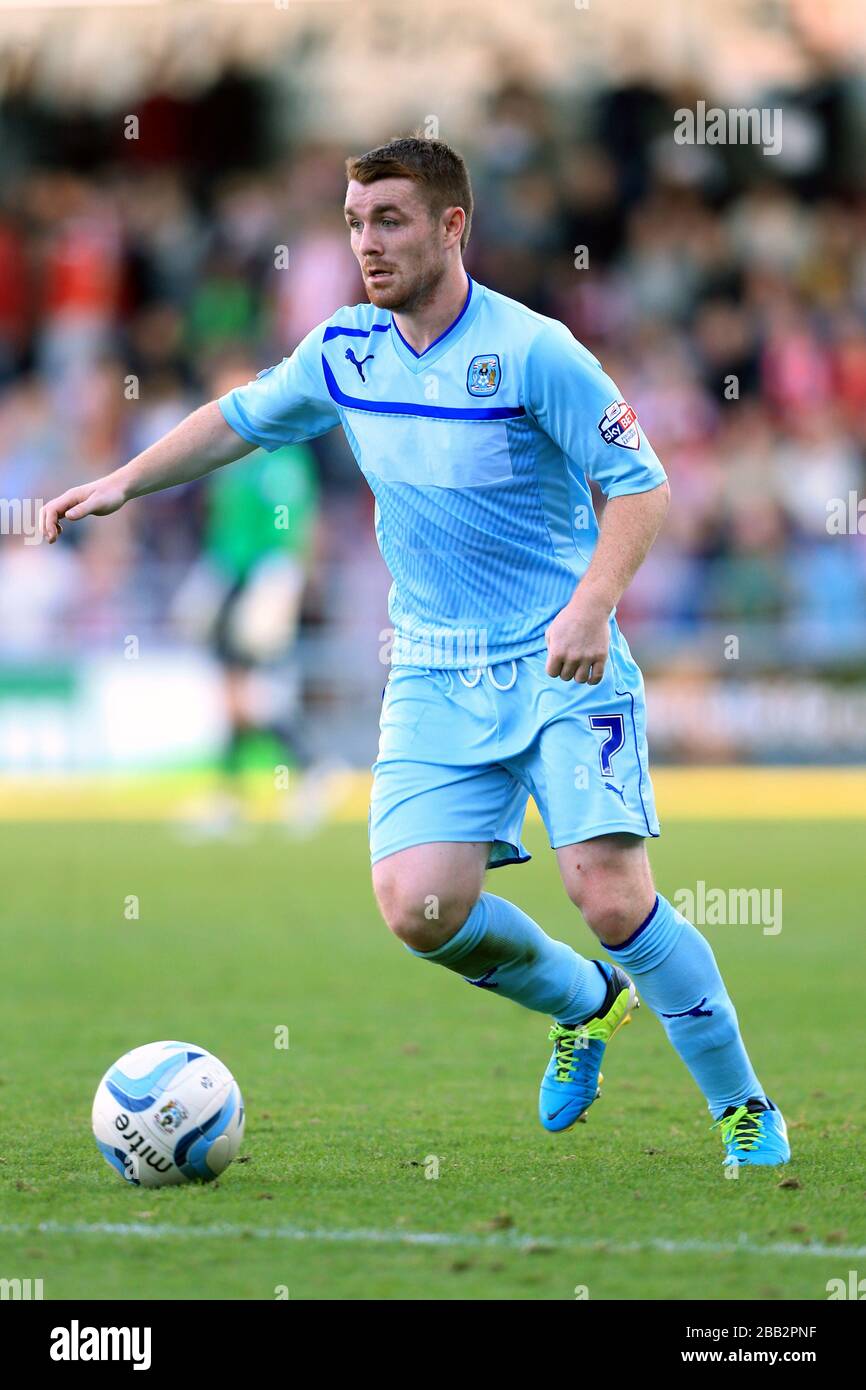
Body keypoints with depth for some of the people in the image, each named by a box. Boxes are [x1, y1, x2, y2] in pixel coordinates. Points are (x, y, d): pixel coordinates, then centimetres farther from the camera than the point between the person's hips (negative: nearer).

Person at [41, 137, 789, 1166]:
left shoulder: (531, 350, -13)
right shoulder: (342, 352, 4)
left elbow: (640, 483, -11)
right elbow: (238, 419, 23)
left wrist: (591, 607, -24)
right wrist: (122, 483, 17)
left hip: (563, 667, -5)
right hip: (435, 681, 5)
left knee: (610, 894, -18)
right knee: (418, 906, -13)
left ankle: (744, 1109, 2)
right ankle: (585, 1003, 18)